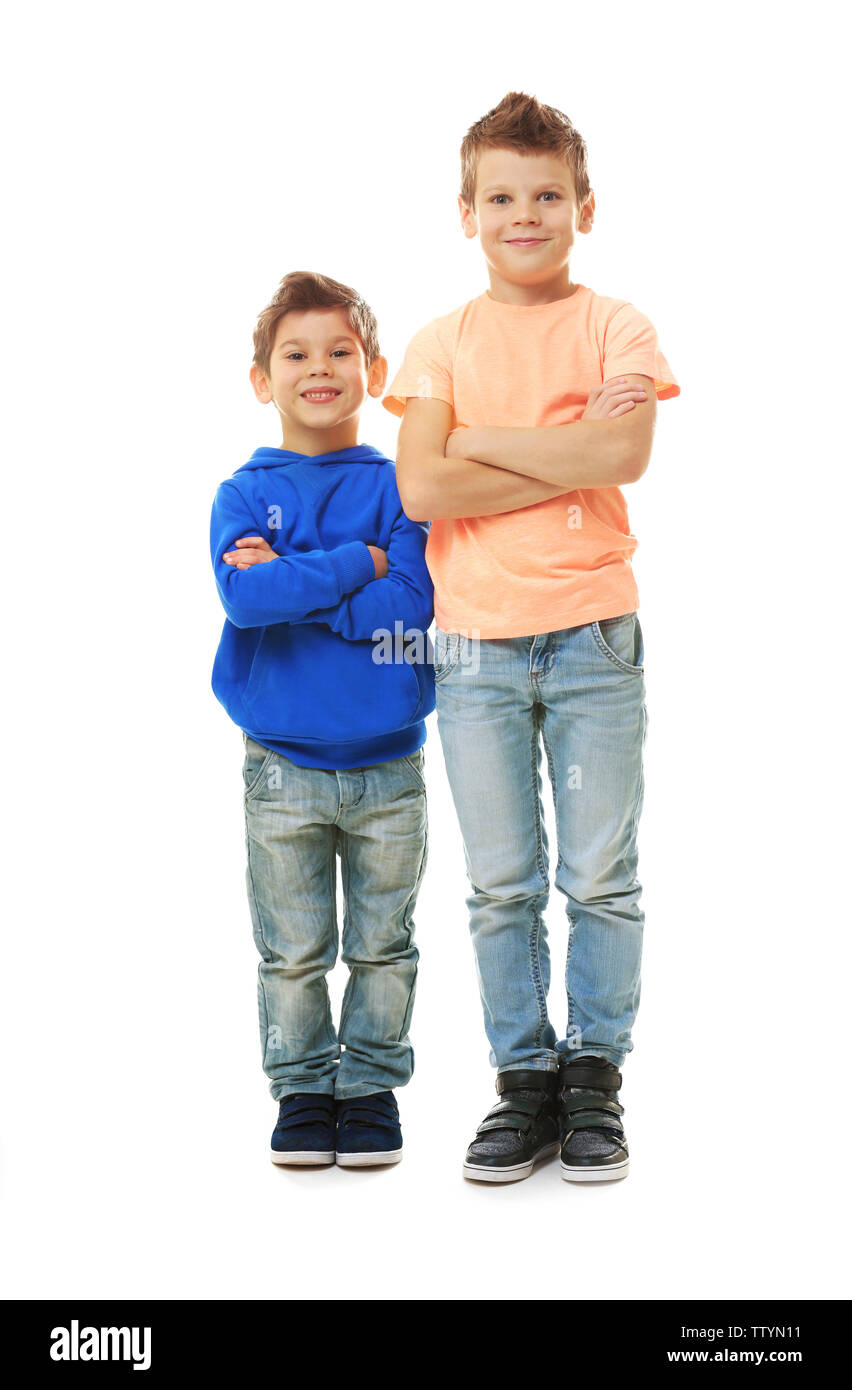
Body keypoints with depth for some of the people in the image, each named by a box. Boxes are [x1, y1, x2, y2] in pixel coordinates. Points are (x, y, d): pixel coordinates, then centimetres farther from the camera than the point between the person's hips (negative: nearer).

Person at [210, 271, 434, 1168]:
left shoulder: (399, 487, 0)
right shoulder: (245, 494, -1)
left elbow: (411, 601, -15)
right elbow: (244, 596, -19)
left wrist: (293, 579, -17)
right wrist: (356, 563, -17)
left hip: (389, 765, 0)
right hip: (284, 768, 0)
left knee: (383, 946, 11)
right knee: (292, 951, 9)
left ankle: (371, 1085, 27)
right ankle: (303, 1089, 25)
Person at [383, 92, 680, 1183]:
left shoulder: (615, 326, 5)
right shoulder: (442, 343, 7)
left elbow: (622, 453, -14)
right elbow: (421, 491, -9)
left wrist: (477, 441, -8)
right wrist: (570, 456, -11)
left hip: (593, 640, -1)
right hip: (476, 645, 1)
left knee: (600, 878, 4)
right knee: (501, 887, 7)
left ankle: (594, 1079, 19)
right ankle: (525, 1082, 19)